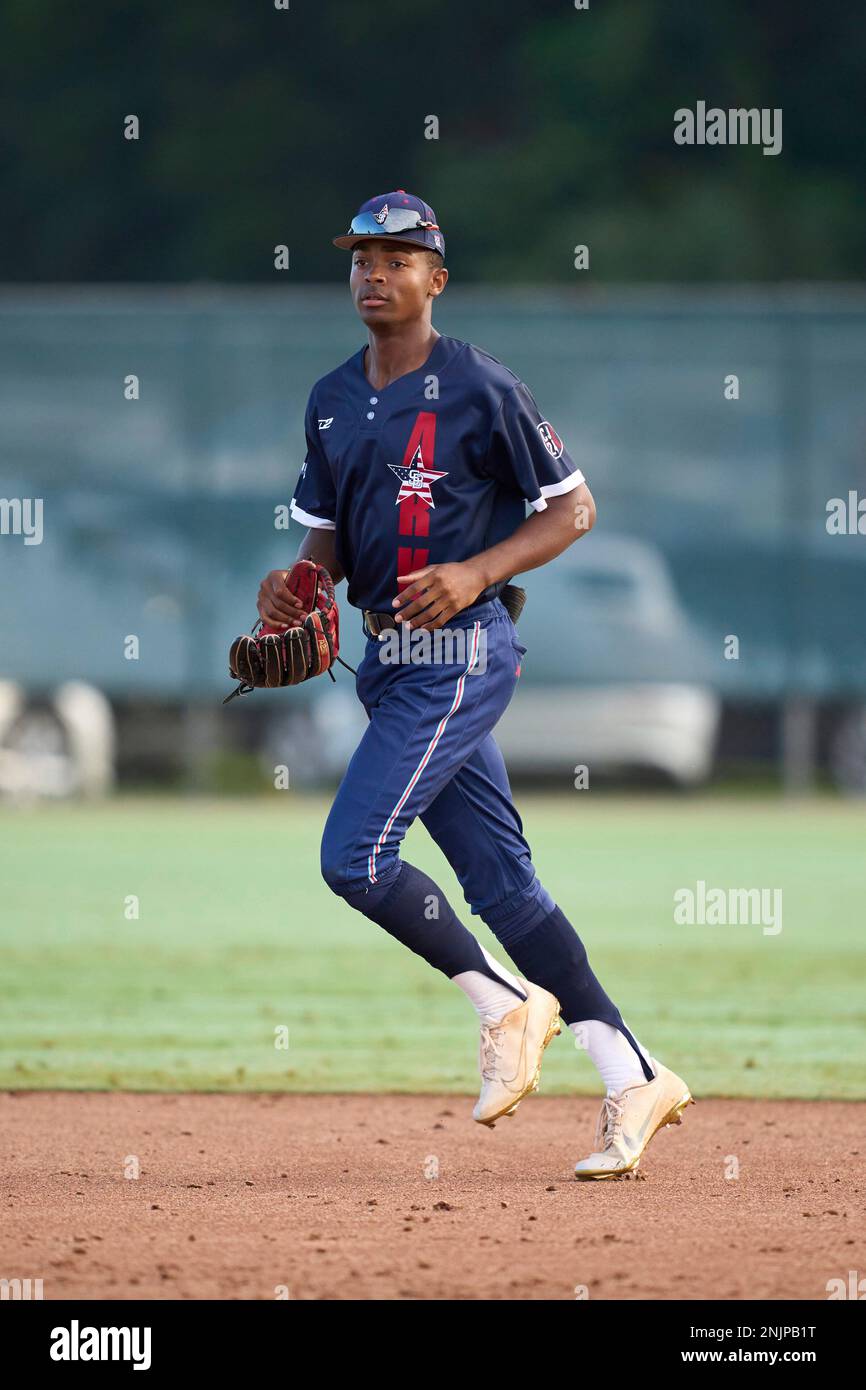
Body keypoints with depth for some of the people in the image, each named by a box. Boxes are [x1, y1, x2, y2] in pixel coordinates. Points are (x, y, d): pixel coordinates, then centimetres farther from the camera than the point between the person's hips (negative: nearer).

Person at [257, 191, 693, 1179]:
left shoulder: (480, 390, -9)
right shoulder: (332, 401, 12)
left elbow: (573, 507, -6)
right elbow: (327, 535, 20)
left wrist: (478, 572, -19)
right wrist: (295, 586, -2)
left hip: (459, 653, -8)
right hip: (392, 659, 8)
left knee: (354, 855, -14)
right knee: (499, 879, 6)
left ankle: (506, 1005, 4)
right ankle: (634, 1078, 8)